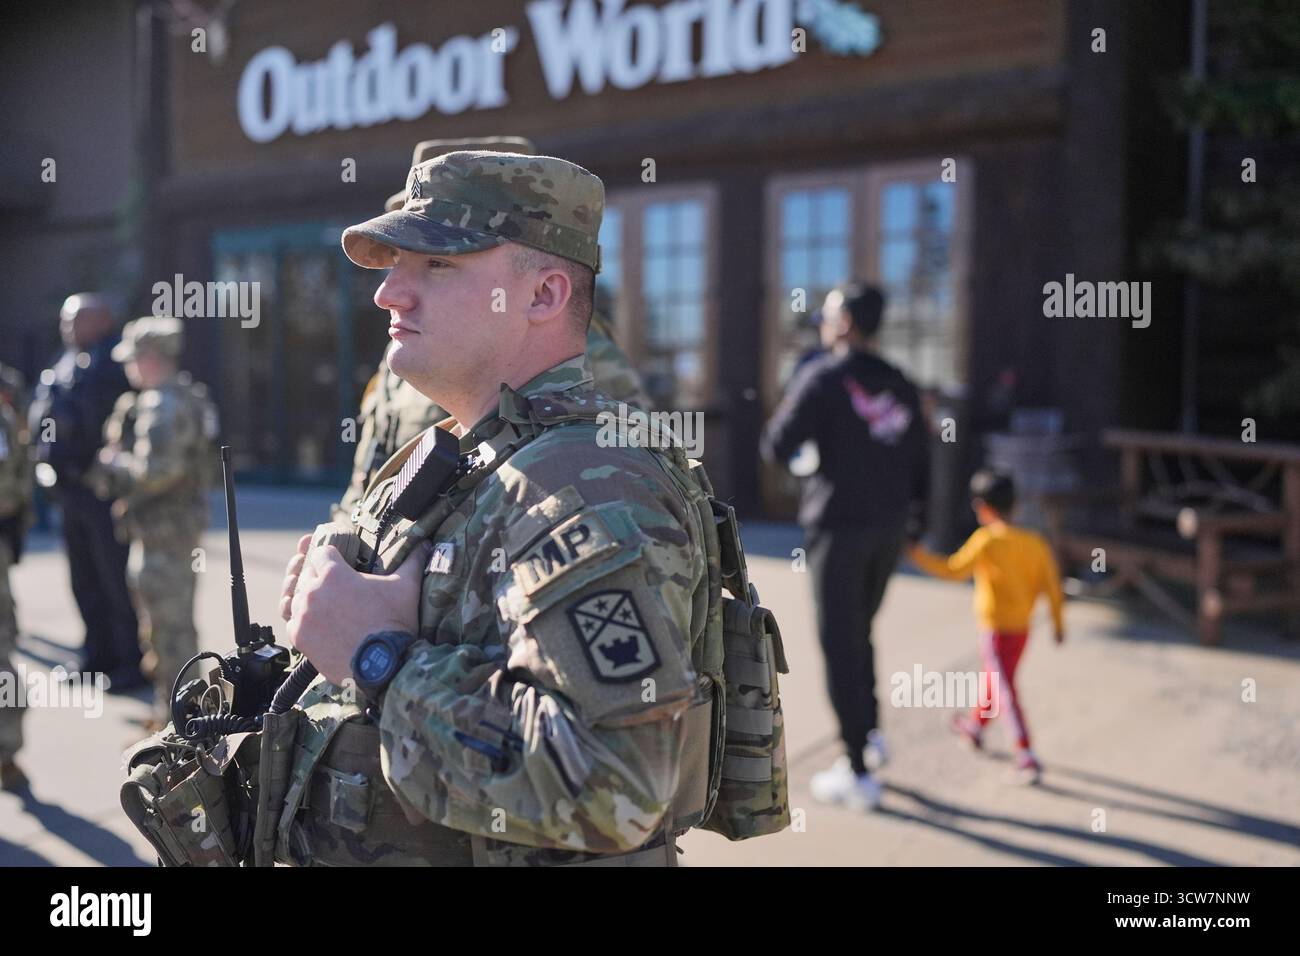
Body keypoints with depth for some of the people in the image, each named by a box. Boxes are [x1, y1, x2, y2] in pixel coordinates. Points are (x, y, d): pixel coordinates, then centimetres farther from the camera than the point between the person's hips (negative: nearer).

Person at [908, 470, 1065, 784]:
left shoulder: (987, 540, -18)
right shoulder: (1035, 542, 0)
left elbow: (954, 570, -19)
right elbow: (1052, 585, 2)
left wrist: (917, 554, -10)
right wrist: (1058, 622, 14)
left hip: (995, 631, -7)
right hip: (1022, 629, 7)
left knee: (1006, 693, -5)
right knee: (993, 680, 26)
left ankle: (1027, 758, -12)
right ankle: (975, 727, 47)